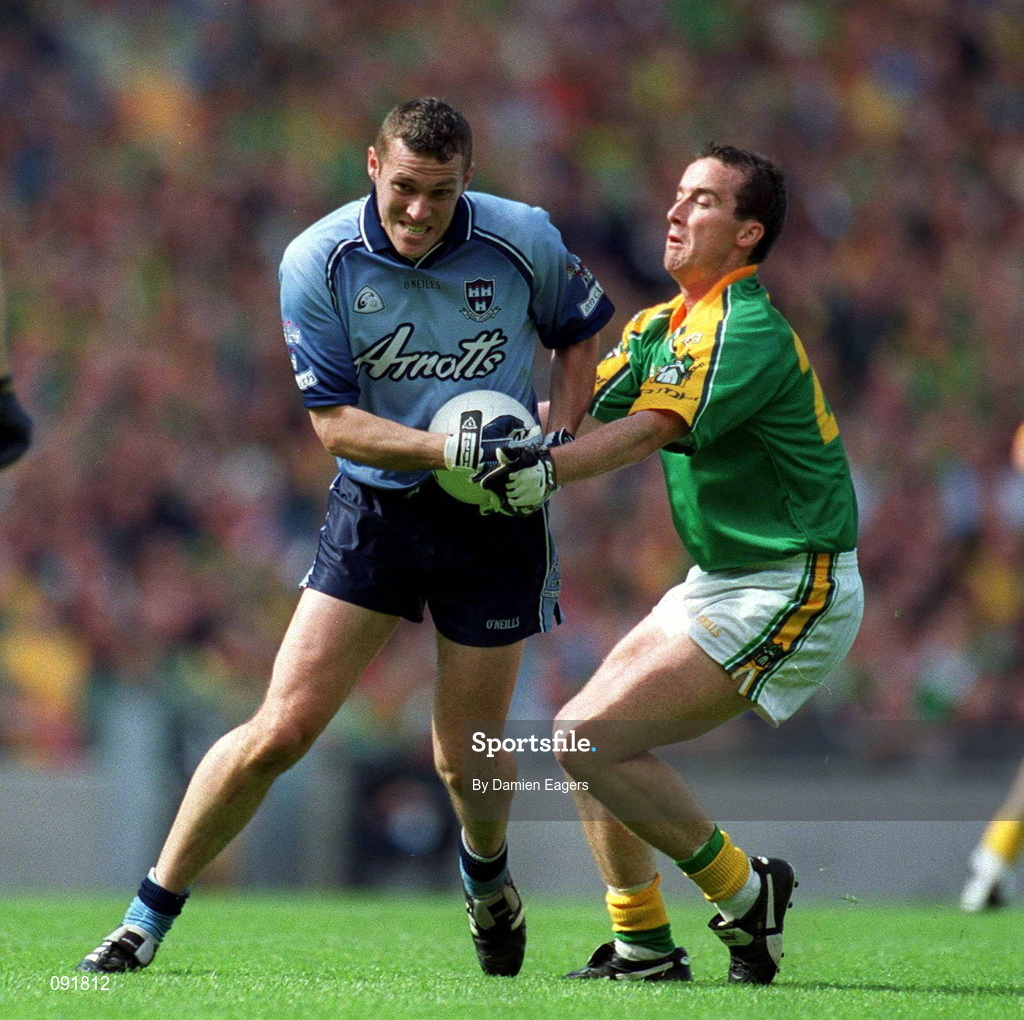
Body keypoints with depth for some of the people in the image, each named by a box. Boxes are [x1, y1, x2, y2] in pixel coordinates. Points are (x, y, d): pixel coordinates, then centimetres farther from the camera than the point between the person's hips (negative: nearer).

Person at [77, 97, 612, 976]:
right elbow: (334, 422, -12)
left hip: (494, 519, 1)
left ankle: (487, 876, 40)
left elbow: (580, 332, 11)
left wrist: (559, 436, -5)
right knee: (280, 731, -9)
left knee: (466, 762, 4)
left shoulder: (524, 241, -10)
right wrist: (447, 449, -26)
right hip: (373, 510, 0)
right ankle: (147, 922, 4)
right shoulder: (318, 262, -13)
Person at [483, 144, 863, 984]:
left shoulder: (751, 331, -18)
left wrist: (548, 472, -44)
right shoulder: (661, 326, 13)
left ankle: (745, 892, -2)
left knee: (591, 739, -16)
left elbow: (653, 429, -31)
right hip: (720, 583, 10)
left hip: (789, 594, -10)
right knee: (592, 740, 8)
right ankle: (644, 944, 15)